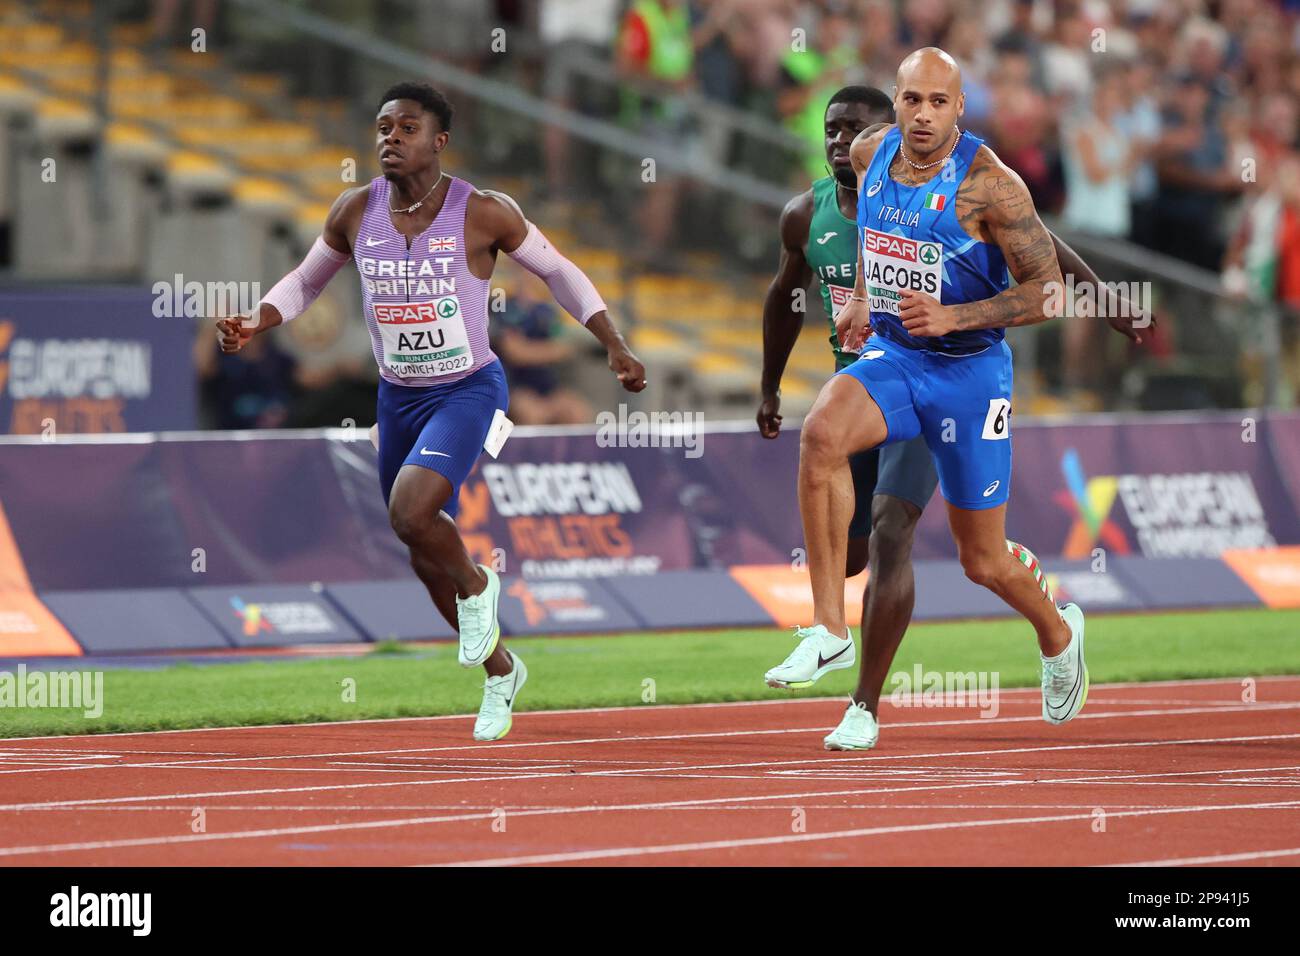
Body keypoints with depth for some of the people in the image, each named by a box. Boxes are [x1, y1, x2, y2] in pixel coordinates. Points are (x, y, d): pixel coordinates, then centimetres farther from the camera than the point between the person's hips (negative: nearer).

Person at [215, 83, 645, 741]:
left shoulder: (482, 213, -15)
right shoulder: (355, 212, -5)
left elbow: (557, 271, -2)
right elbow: (305, 282, 11)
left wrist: (615, 348, -6)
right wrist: (253, 326, -7)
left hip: (467, 390, -5)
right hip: (398, 394, 5)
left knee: (410, 512, -29)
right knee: (426, 556, 12)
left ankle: (476, 586, 3)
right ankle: (500, 670, 34)